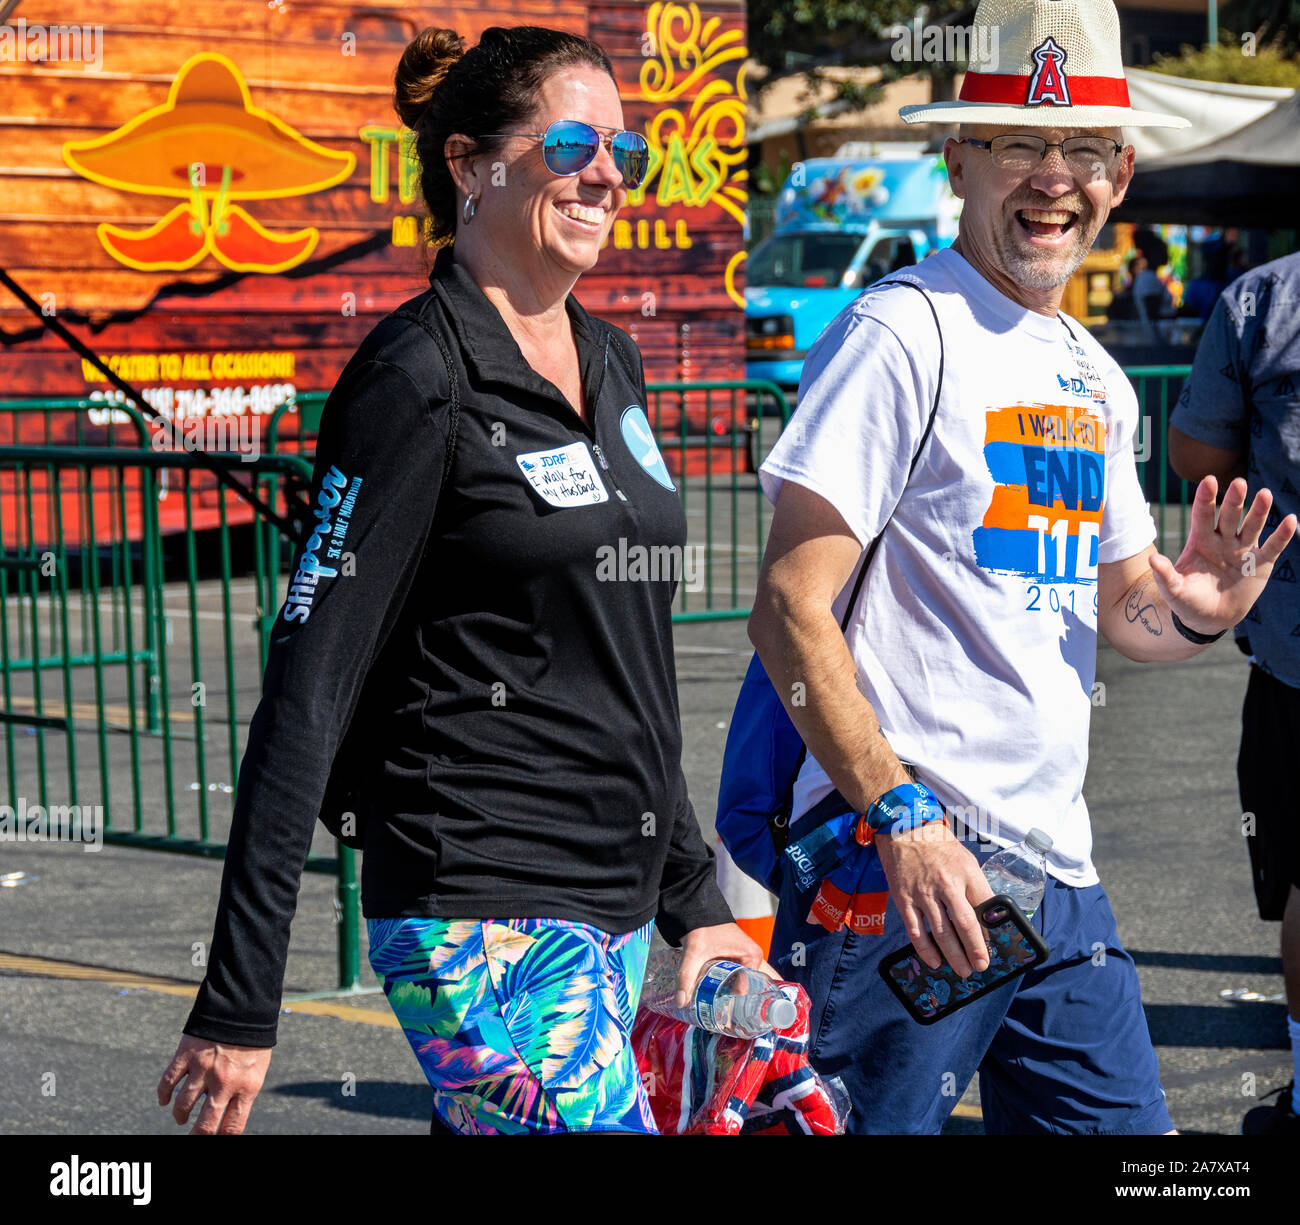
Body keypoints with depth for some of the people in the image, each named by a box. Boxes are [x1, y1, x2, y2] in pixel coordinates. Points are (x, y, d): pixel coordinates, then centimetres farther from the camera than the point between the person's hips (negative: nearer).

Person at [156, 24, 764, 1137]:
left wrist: (693, 898, 21)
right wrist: (238, 1006, -16)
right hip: (486, 922, -8)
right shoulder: (418, 379, -11)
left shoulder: (609, 364, 13)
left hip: (612, 913, 8)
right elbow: (308, 692, -14)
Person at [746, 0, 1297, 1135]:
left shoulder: (1097, 378, 16)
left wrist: (1192, 612, 1)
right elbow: (790, 613, -16)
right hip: (901, 862, -8)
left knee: (1125, 1124, 11)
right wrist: (901, 819, -24)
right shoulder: (901, 334, -10)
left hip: (1058, 869, 8)